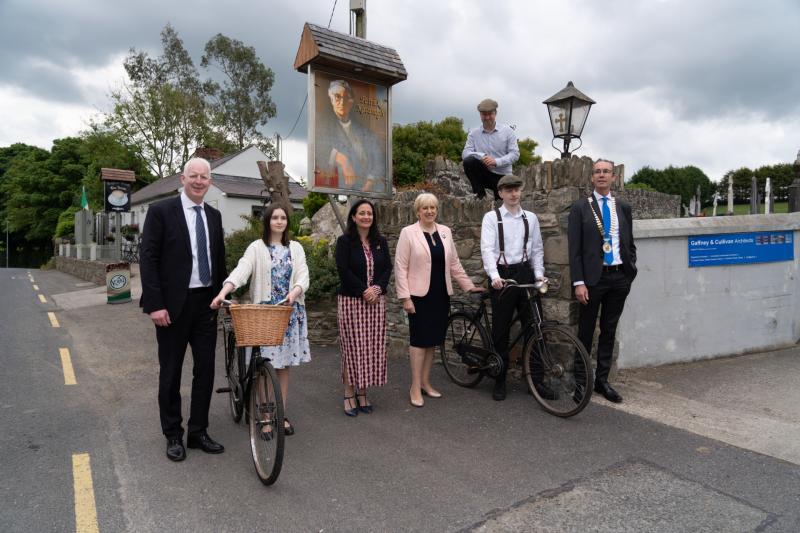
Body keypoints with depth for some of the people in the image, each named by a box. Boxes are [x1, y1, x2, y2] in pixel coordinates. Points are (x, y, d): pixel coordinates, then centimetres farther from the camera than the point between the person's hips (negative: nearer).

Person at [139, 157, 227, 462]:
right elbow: (148, 259, -9)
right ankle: (173, 435, 24)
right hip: (173, 304, -4)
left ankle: (198, 432, 23)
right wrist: (154, 304, -15)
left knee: (205, 369, 9)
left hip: (206, 303, 5)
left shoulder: (214, 216, 10)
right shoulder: (161, 211, -6)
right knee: (171, 372, 8)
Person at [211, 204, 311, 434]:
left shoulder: (295, 248, 7)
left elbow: (303, 275, -4)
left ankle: (281, 415, 20)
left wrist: (294, 292, -25)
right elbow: (241, 270, -17)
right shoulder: (257, 247, -2)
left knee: (284, 364, 9)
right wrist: (223, 292, -34)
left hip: (290, 312, 3)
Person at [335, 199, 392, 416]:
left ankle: (363, 392, 17)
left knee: (372, 347, 5)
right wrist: (363, 291, -13)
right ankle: (349, 394, 11)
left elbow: (387, 268, 6)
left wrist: (377, 288, -10)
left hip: (375, 301, 4)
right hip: (351, 301, -4)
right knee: (352, 347, 0)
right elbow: (344, 270, -10)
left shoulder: (380, 241, 10)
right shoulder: (345, 241, -3)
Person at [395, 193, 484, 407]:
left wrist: (469, 285, 11)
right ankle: (415, 388, 9)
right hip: (420, 295, -5)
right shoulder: (408, 233, -4)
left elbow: (454, 263, 15)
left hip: (440, 294, 5)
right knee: (419, 340, -1)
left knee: (432, 340, 11)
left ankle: (425, 382, 24)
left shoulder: (445, 232, 9)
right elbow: (401, 267, -7)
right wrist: (405, 297, -12)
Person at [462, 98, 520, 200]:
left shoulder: (507, 131, 0)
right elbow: (465, 153, -8)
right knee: (468, 161, -26)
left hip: (502, 176, 0)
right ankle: (480, 193, -9)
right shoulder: (474, 133, 2)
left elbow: (515, 154, -7)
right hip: (483, 173, 0)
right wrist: (482, 156, -28)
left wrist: (496, 161, -23)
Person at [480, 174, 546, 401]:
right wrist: (494, 276, -26)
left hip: (525, 273, 3)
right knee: (501, 330, 4)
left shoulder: (531, 218, 10)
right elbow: (487, 248, -12)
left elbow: (537, 248, 13)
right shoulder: (492, 217, -2)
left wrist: (539, 274, -1)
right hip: (501, 276, -3)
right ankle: (500, 381, 17)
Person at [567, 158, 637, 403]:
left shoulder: (623, 207, 10)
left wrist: (631, 271, 4)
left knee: (609, 331, 10)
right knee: (586, 331, 5)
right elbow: (574, 248, -7)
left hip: (620, 277, 4)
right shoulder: (580, 207, -2)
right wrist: (578, 282, -13)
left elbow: (630, 243, 15)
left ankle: (602, 380, 21)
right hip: (593, 278, -4)